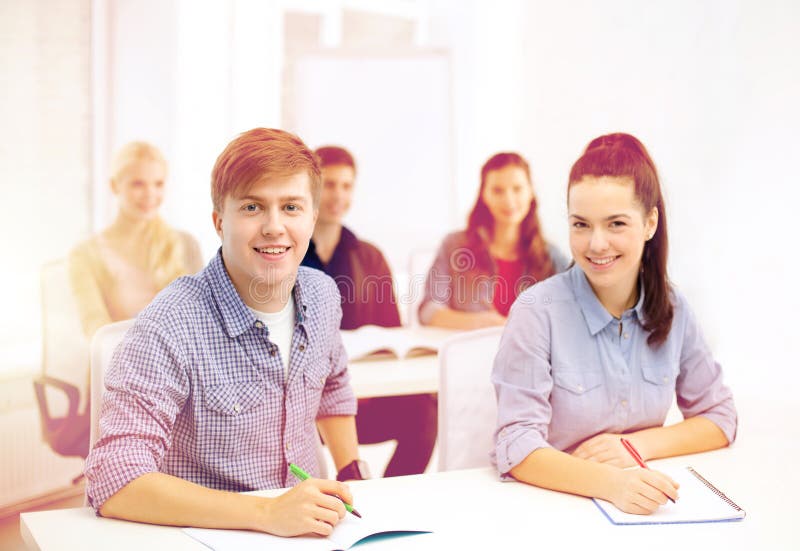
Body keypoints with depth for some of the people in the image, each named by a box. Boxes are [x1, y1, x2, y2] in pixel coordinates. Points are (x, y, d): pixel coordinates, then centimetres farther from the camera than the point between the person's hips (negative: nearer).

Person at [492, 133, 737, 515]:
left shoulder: (671, 308, 1)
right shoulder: (537, 312, -12)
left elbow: (719, 417, 8)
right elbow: (517, 448, -16)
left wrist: (637, 445, -9)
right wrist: (609, 483, -32)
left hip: (642, 508, 3)